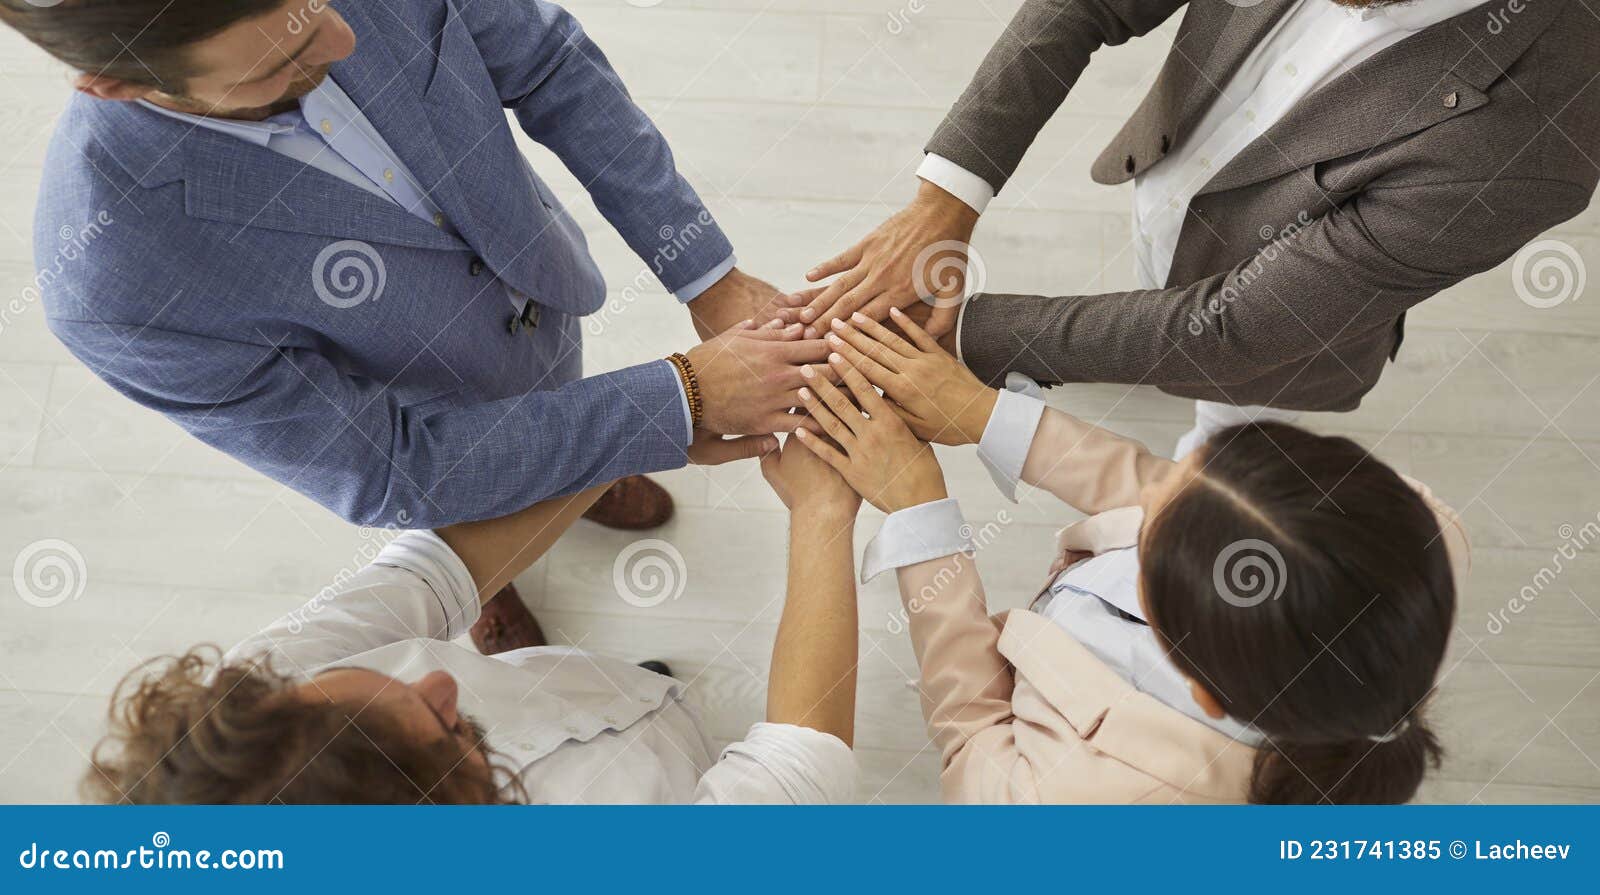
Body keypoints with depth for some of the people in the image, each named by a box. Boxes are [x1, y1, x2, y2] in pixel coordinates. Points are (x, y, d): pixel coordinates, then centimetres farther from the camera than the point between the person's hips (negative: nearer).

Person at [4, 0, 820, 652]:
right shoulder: (116, 290, -40)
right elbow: (389, 478, -32)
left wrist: (711, 278, -25)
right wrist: (686, 400, -36)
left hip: (542, 284, 3)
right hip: (436, 431, -2)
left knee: (563, 428, 35)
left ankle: (581, 482, 72)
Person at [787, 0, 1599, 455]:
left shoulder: (1525, 147, -42)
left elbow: (1226, 332, -36)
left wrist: (968, 332, -36)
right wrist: (946, 197, -36)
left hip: (1274, 321, -3)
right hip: (1159, 193, 4)